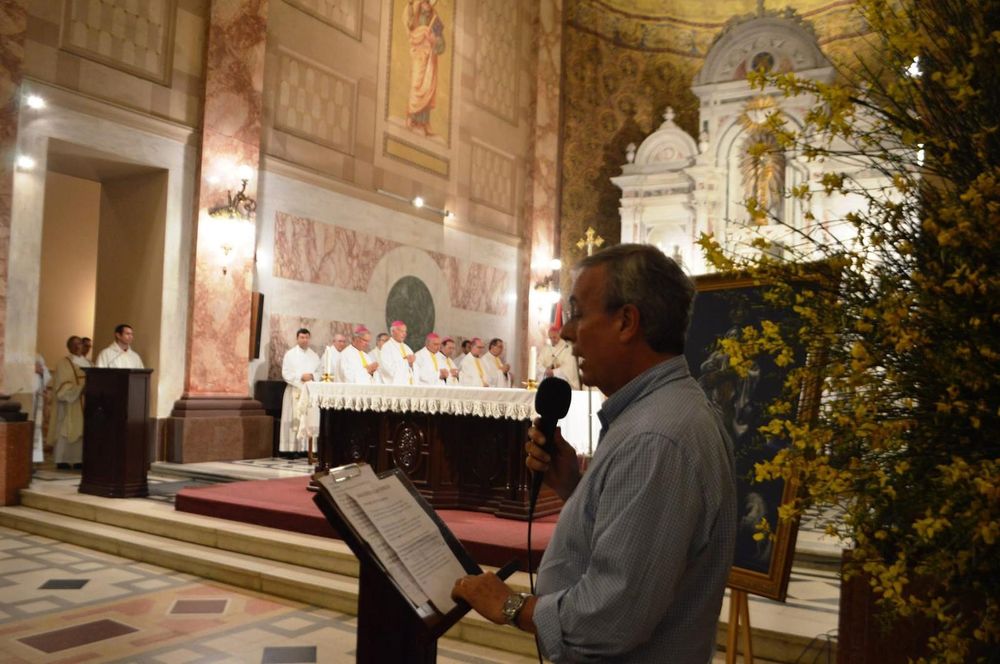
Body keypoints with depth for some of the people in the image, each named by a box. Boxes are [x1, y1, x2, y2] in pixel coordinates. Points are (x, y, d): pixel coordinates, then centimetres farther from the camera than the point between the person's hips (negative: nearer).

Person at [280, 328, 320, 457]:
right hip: (295, 391, -3)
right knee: (294, 420, -6)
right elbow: (286, 373, -4)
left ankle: (305, 448, 2)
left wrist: (312, 376, -10)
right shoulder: (290, 354, 3)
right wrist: (301, 377, -14)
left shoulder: (314, 355, 14)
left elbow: (319, 372, 11)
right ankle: (291, 449, -6)